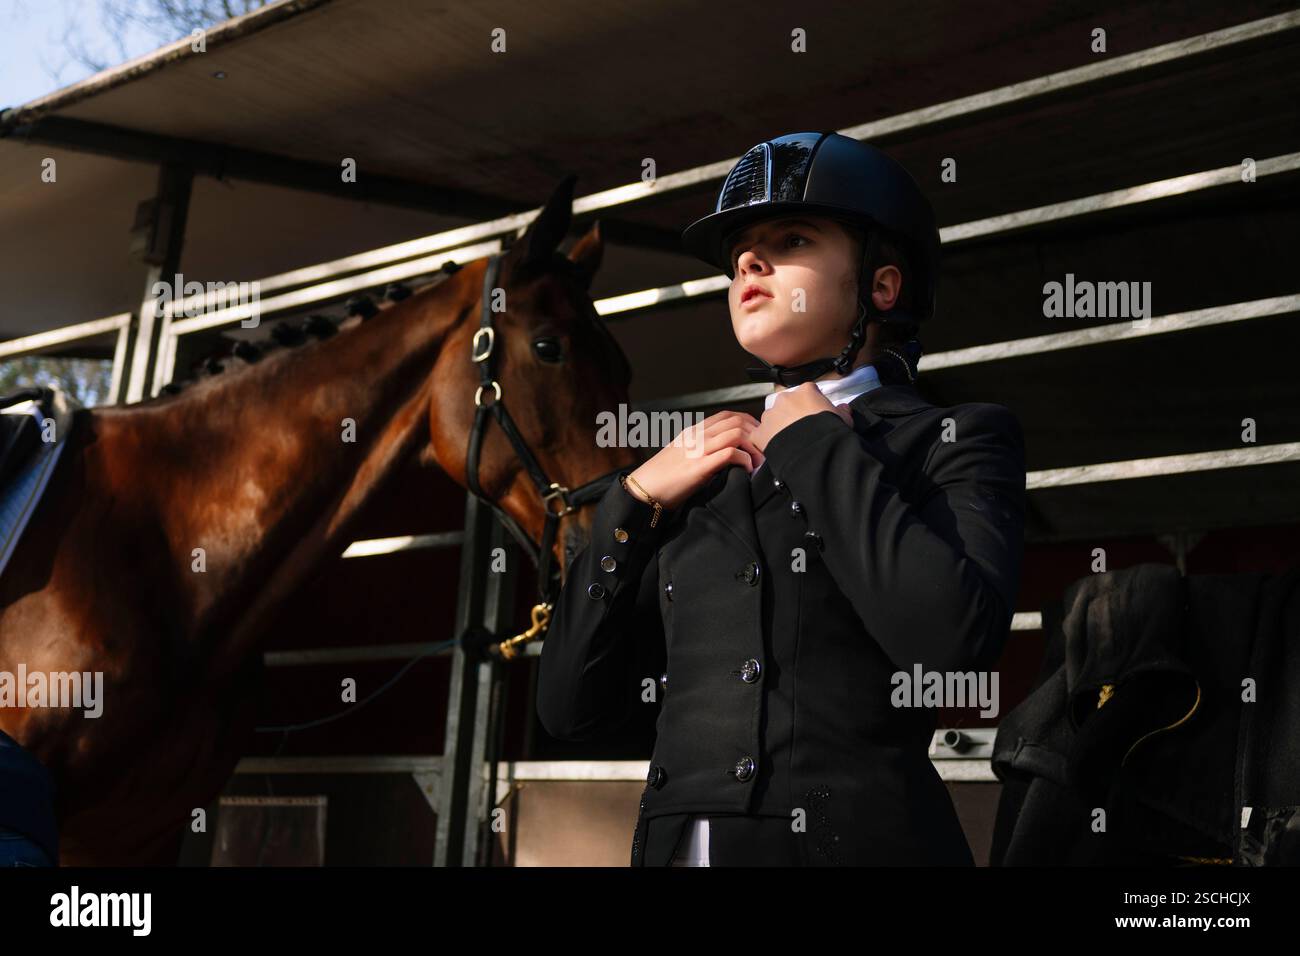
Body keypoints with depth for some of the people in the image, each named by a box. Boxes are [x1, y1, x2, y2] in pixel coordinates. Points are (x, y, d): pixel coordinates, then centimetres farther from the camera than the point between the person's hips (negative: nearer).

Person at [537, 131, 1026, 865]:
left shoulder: (952, 441, 2)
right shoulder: (702, 472, 12)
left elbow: (956, 636, -19)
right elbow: (572, 708, 8)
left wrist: (816, 447, -8)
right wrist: (634, 503, -1)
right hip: (680, 843, 4)